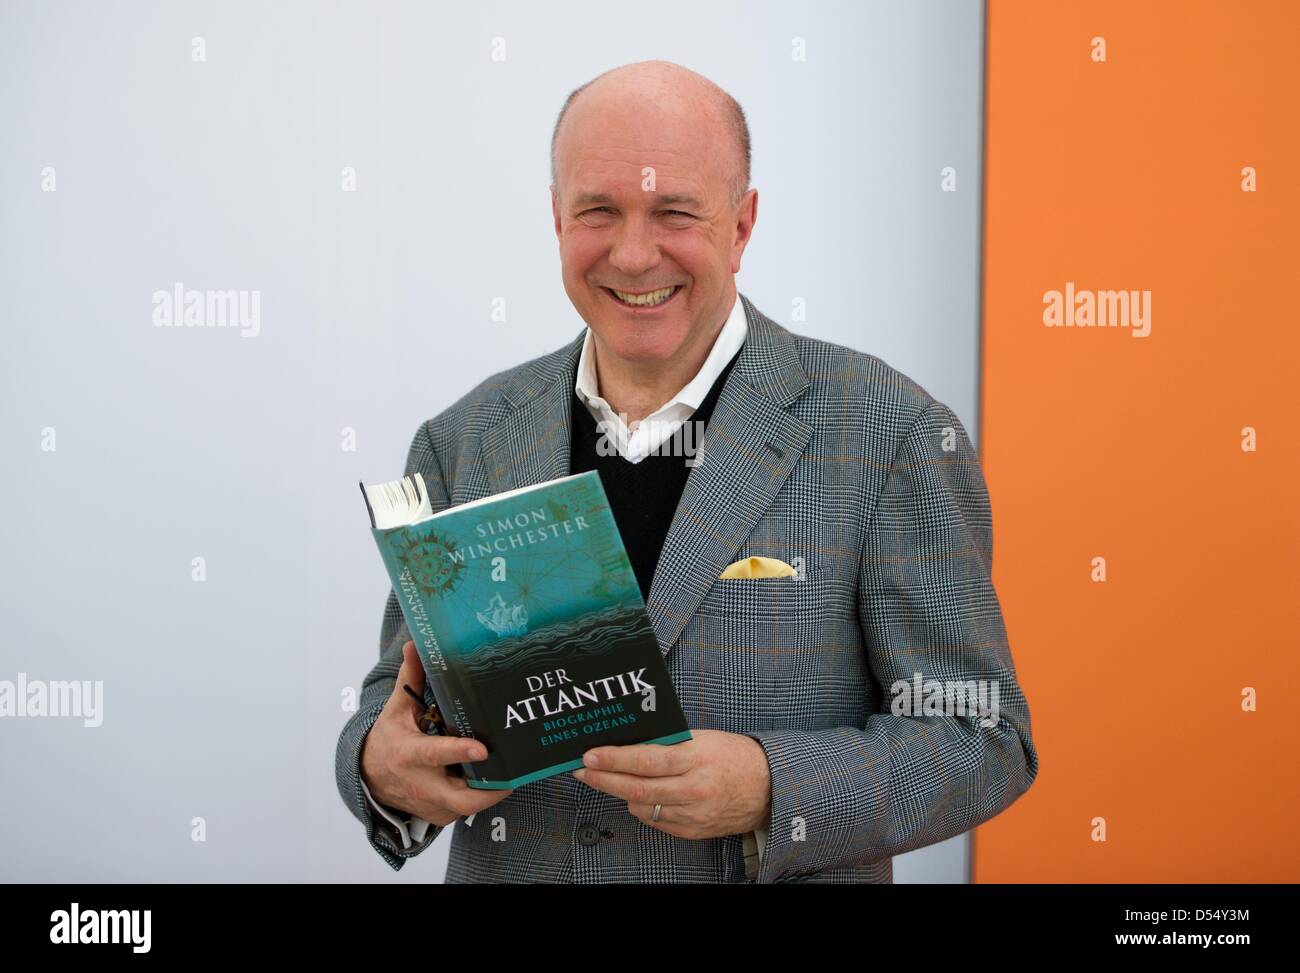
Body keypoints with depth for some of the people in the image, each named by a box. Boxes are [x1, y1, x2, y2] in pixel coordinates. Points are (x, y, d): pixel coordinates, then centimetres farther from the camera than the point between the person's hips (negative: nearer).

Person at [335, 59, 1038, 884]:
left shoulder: (891, 436, -14)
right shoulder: (465, 443, -3)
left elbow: (981, 735, -12)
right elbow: (399, 702, 3)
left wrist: (772, 789, -28)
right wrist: (385, 766, -19)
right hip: (508, 867, 3)